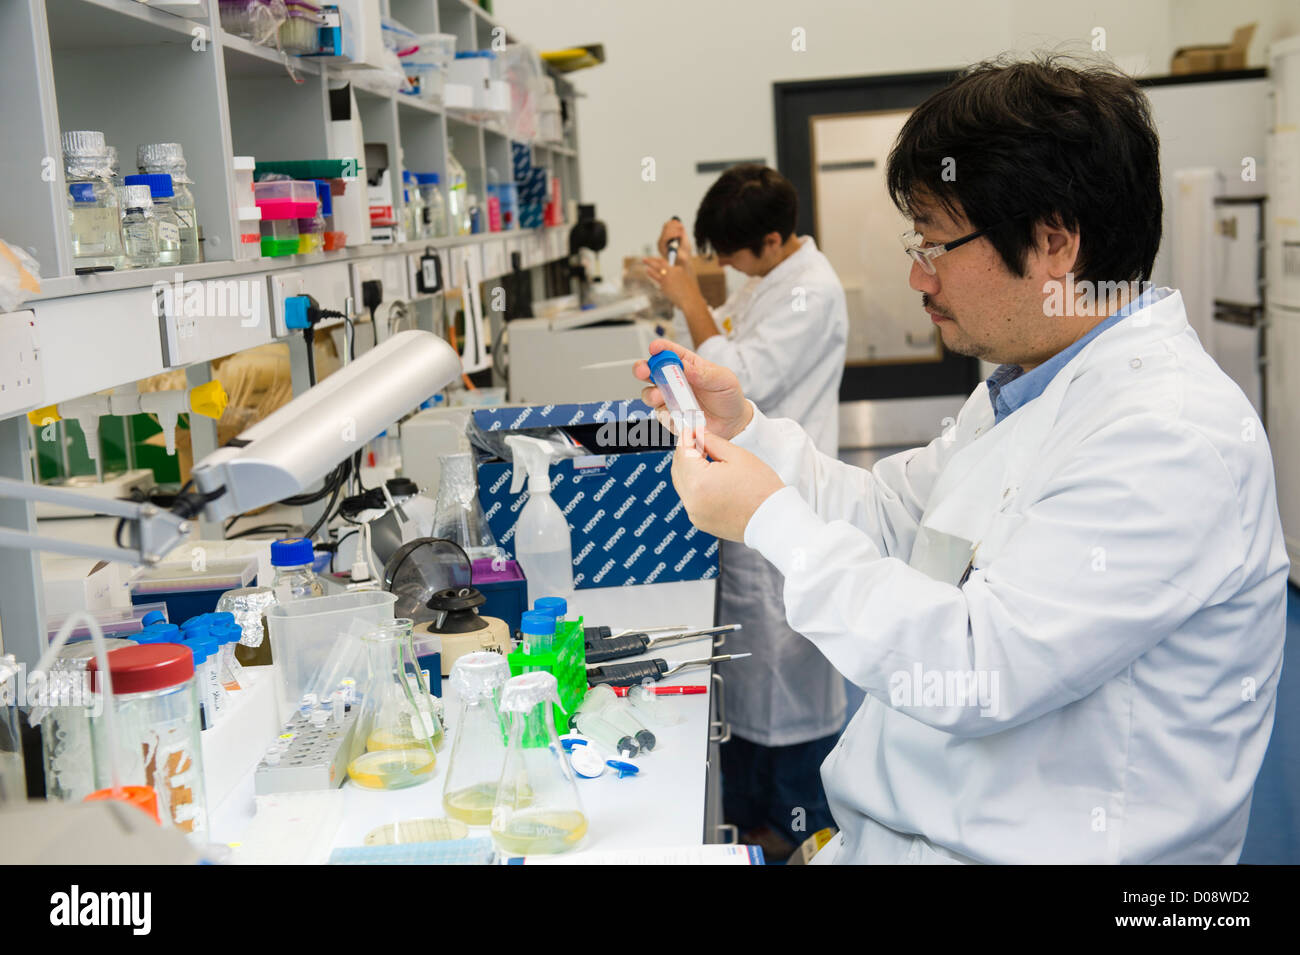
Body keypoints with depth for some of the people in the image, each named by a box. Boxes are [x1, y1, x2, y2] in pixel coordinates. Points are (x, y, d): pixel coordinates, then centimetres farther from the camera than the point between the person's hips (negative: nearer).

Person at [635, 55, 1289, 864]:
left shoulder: (1176, 434, -22)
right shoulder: (1027, 389, 10)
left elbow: (975, 671, -26)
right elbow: (886, 517, 18)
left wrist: (770, 518, -19)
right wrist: (744, 427, 6)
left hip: (1012, 849, -8)